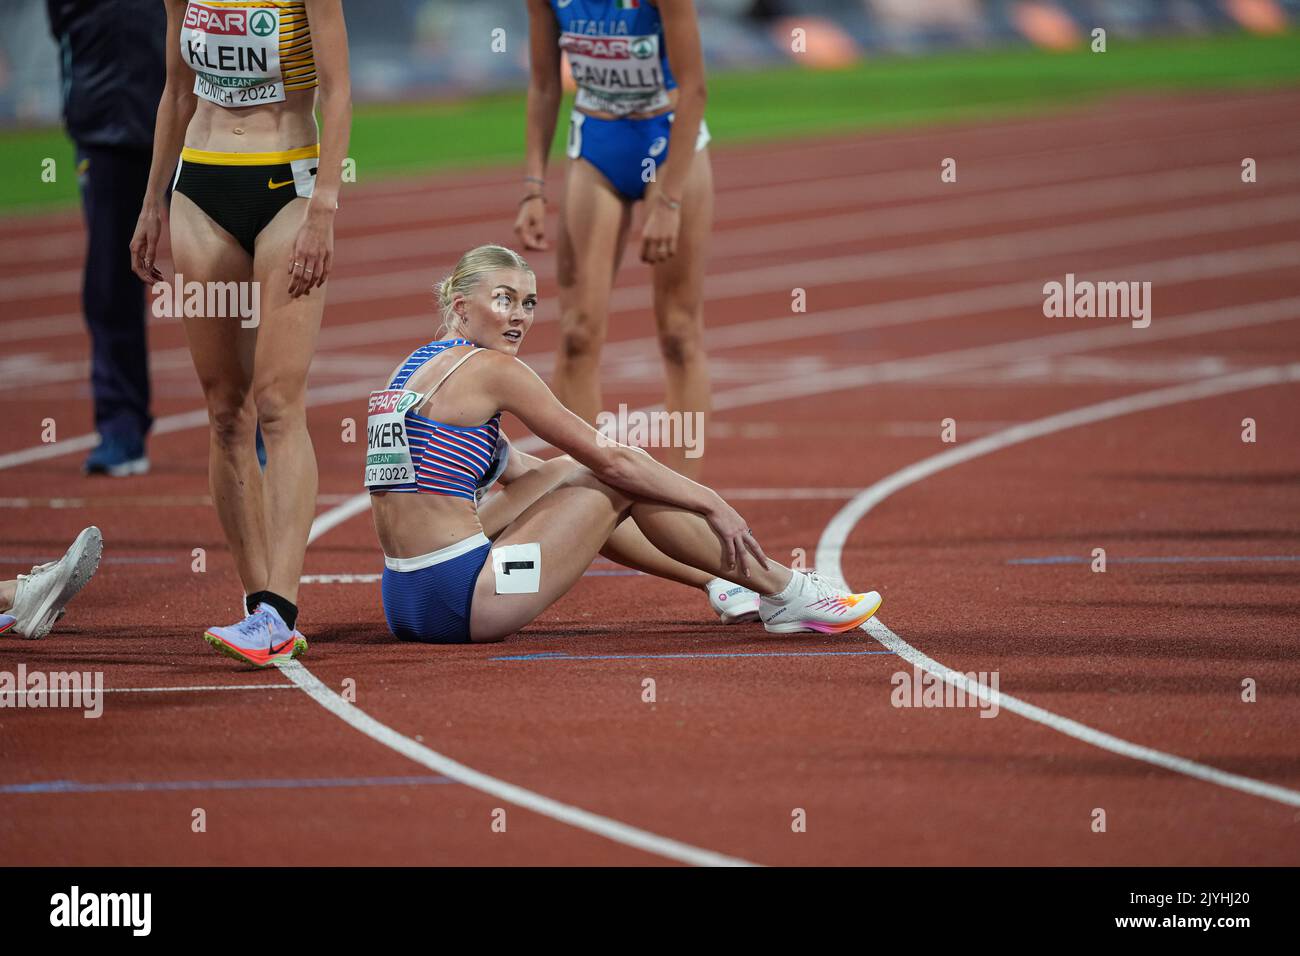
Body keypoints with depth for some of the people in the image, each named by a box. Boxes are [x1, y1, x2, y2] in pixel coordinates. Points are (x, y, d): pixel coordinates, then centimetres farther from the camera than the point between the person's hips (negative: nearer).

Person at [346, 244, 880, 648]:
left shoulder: (417, 367, 16)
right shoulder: (490, 368, -10)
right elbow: (610, 458, -7)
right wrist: (713, 505, 2)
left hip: (405, 603, 9)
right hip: (461, 603, -9)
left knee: (569, 474, 25)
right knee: (622, 482, 3)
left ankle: (724, 584, 35)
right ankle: (784, 593, 12)